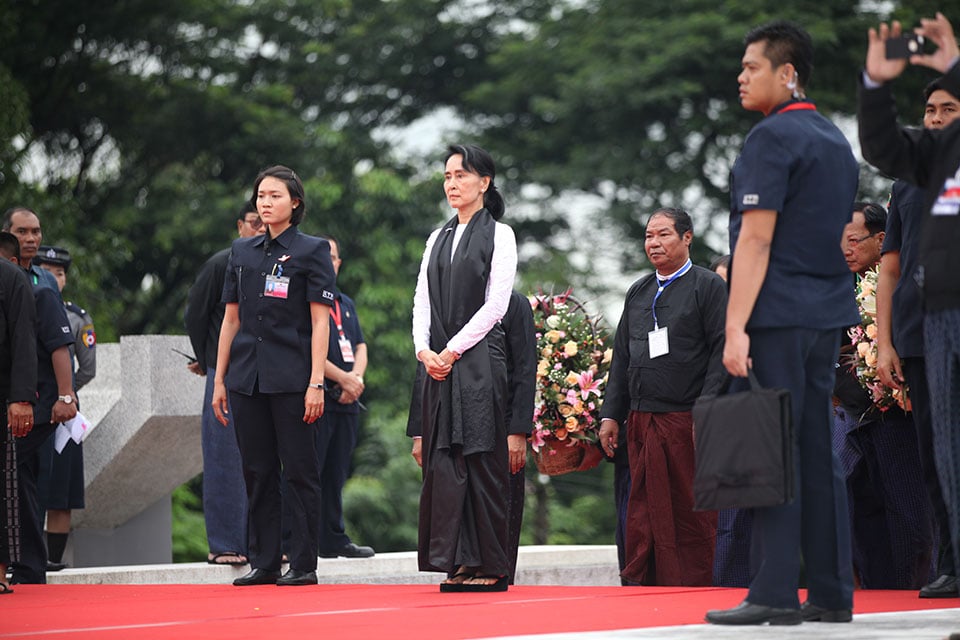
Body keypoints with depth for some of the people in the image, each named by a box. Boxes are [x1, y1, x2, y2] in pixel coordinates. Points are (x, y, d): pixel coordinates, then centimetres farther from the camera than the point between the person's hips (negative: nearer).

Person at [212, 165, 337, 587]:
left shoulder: (312, 251, 0)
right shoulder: (242, 252, 14)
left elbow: (320, 321, -5)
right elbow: (231, 319, 16)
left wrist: (316, 383, -13)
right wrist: (219, 381, 11)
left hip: (291, 378, -5)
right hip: (246, 378, 5)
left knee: (299, 470, -3)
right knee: (257, 472, 6)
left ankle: (304, 564, 2)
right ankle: (263, 563, 12)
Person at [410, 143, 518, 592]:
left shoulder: (498, 235, 1)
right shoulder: (438, 239, 18)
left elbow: (495, 305, -7)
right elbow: (422, 300, 13)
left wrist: (452, 350, -11)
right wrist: (424, 350, -4)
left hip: (479, 358, -6)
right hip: (438, 365, 6)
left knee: (482, 461, -7)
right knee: (443, 461, 1)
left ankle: (489, 567, -4)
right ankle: (457, 563, 3)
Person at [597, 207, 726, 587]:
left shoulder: (709, 286, 1)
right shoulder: (638, 293, 19)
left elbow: (722, 351, -7)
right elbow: (621, 357, 21)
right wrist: (610, 414, 12)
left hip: (686, 420, -5)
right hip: (640, 420, 5)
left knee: (690, 510, -1)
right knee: (644, 509, 4)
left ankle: (694, 587, 4)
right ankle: (642, 582, 7)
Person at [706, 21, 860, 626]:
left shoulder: (772, 138, -10)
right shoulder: (836, 140, 18)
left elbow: (756, 239, -16)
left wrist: (736, 327, -18)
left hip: (778, 314, -8)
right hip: (829, 315, 8)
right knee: (819, 451, 9)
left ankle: (774, 594, -9)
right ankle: (832, 592, 10)